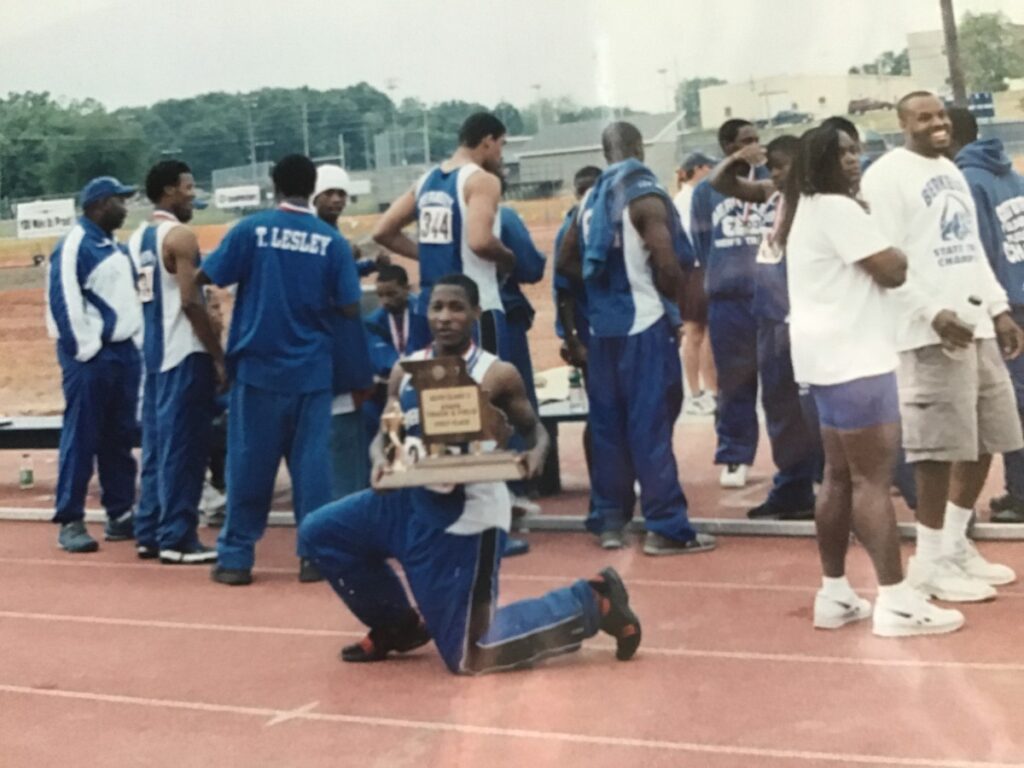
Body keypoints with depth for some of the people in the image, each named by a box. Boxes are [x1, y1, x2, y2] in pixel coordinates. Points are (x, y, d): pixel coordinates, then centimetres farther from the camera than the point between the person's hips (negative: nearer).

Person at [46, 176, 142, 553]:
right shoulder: (74, 246, -11)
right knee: (81, 439, -5)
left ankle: (120, 514, 20)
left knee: (121, 438, 12)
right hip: (91, 357, -9)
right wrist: (85, 350, -18)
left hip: (124, 352, 9)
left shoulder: (114, 246, 16)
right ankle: (70, 521, 0)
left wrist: (133, 343, 15)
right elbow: (64, 302, -17)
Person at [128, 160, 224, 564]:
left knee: (157, 445, 13)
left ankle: (149, 533, 17)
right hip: (184, 356, -9)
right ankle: (177, 538, -3)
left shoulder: (138, 238, 15)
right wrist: (219, 356, -15)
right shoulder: (180, 236, -12)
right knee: (183, 449, -5)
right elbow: (191, 302, -19)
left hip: (151, 354, 9)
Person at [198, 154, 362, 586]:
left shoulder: (251, 230, -5)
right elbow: (351, 309, -2)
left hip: (257, 365, 0)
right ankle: (314, 553, 6)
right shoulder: (332, 241, -2)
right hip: (312, 370, 1)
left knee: (249, 461, 5)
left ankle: (236, 556, 9)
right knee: (311, 460, 6)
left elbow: (208, 277, -3)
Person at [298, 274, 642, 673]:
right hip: (412, 500, 6)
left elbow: (534, 429, 2)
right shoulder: (405, 371, 4)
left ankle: (589, 601, 11)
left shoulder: (498, 374, -10)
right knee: (320, 532, 6)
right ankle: (398, 625, 22)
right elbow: (385, 434, 8)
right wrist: (381, 460, -16)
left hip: (466, 514, -6)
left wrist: (536, 453, -23)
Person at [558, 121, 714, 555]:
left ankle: (610, 521, 16)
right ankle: (666, 528, -1)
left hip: (602, 326, 7)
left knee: (607, 425, 11)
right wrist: (681, 299, 0)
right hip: (644, 324, -6)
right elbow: (668, 267, -18)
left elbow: (566, 263, 13)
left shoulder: (591, 200, 10)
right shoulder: (646, 197, -11)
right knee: (651, 426, -4)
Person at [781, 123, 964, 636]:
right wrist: (901, 254, 5)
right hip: (851, 357, -11)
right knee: (873, 478, -9)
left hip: (833, 356, 11)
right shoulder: (837, 209, -15)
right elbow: (892, 271, -16)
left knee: (840, 475, 12)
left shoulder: (808, 210, 17)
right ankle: (896, 602, -8)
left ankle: (834, 594, 15)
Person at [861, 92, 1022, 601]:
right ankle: (930, 560, 4)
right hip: (931, 331, -9)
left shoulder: (950, 170, 20)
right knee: (941, 446, -7)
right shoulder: (886, 175, -8)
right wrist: (933, 314, -23)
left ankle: (955, 545, 25)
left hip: (977, 323, 9)